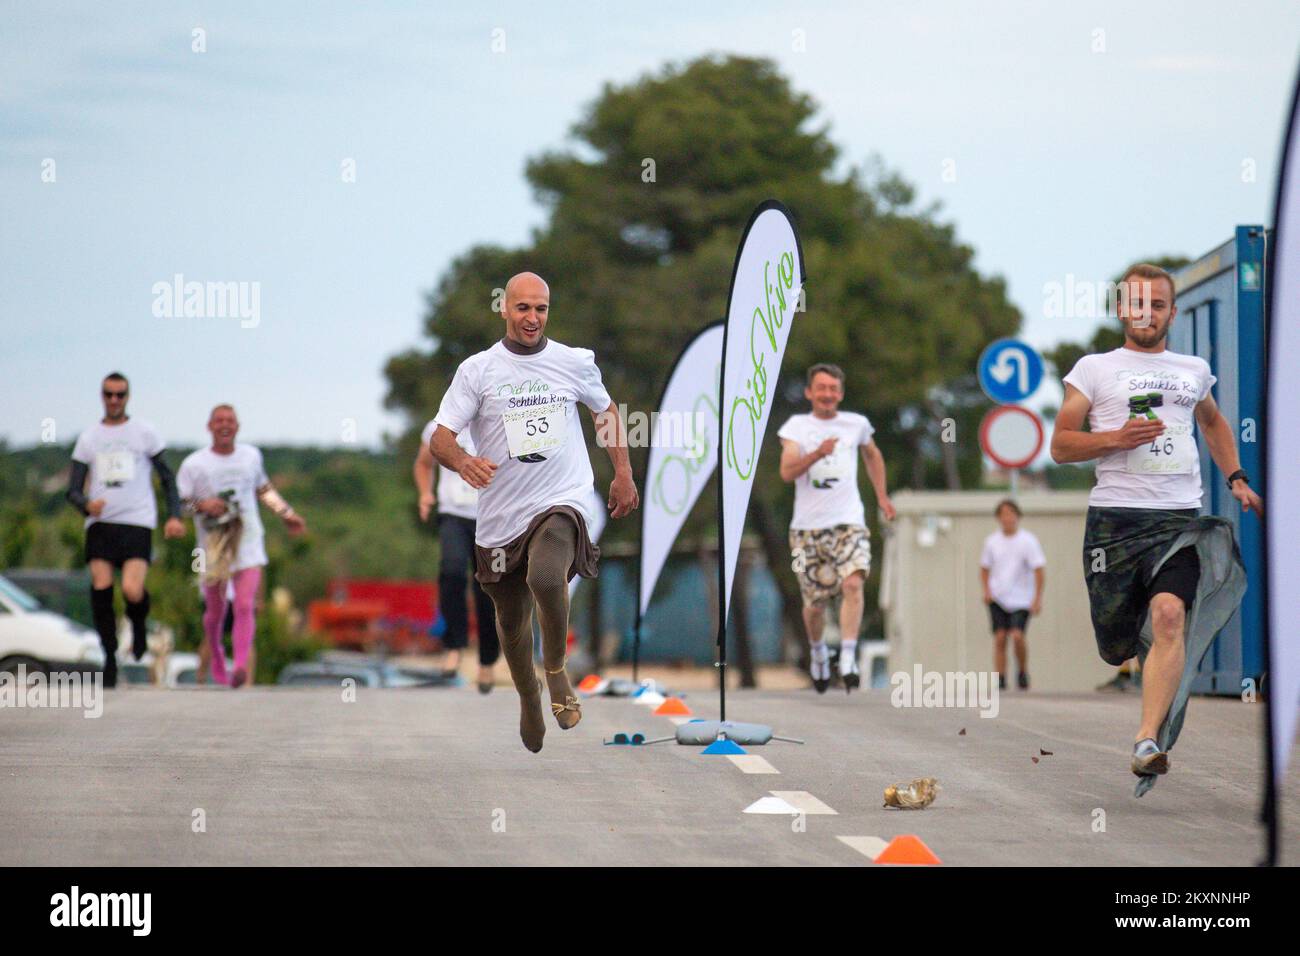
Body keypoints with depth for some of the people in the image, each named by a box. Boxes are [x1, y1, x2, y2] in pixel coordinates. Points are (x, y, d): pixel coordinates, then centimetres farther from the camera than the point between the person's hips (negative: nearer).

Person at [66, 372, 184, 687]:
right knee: (100, 588, -12)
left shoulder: (144, 432, 9)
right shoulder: (88, 437, 14)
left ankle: (138, 625, 14)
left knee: (132, 591, -20)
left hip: (137, 522, -2)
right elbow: (73, 490, 11)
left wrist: (174, 516, 0)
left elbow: (167, 477, 14)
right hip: (100, 523, 2)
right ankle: (110, 657, 0)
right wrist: (86, 505, -12)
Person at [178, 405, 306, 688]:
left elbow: (264, 489, 26)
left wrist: (287, 514, 25)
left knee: (245, 606, -16)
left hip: (248, 541, 1)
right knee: (216, 610, 10)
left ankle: (241, 668, -25)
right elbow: (179, 503, -2)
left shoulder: (251, 455, 9)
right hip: (213, 546, -1)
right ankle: (217, 660, 38)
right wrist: (202, 505, -20)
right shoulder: (193, 464, -2)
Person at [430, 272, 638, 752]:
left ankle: (556, 670, -6)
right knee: (511, 620, 13)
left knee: (545, 578, -31)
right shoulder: (477, 370, -1)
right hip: (501, 514, 2)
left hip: (562, 501, -2)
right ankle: (528, 700, 40)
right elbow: (440, 437, -7)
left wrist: (623, 474, 19)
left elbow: (606, 410, 23)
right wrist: (463, 461, -29)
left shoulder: (575, 362, 4)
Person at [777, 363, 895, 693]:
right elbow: (787, 472, -14)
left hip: (848, 522, 0)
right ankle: (818, 652, 36)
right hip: (808, 527, 0)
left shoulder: (856, 424, 8)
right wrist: (818, 453, -29)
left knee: (853, 584, -23)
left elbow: (872, 455, 30)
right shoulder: (797, 426, 1)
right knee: (815, 602, 6)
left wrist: (882, 496, 27)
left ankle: (848, 662, -26)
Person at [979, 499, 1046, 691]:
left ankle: (1023, 671, 6)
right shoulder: (992, 541, 5)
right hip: (997, 598, 3)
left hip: (1021, 600, -3)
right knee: (1000, 637, -5)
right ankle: (1000, 680, 0)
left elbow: (1038, 570, -6)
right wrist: (986, 590, 1)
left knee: (1017, 635, -17)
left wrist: (1038, 599, -12)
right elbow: (984, 568, 17)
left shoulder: (1028, 541, -6)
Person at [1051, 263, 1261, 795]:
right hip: (1114, 518, -1)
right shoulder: (1094, 369, 9)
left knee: (1169, 615, -24)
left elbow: (1213, 421, 39)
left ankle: (1148, 744, -30)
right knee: (1117, 646, -2)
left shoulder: (1194, 370, 19)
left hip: (1180, 519, 1)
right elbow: (1060, 445, 6)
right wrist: (1117, 438, -10)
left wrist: (1236, 479, 27)